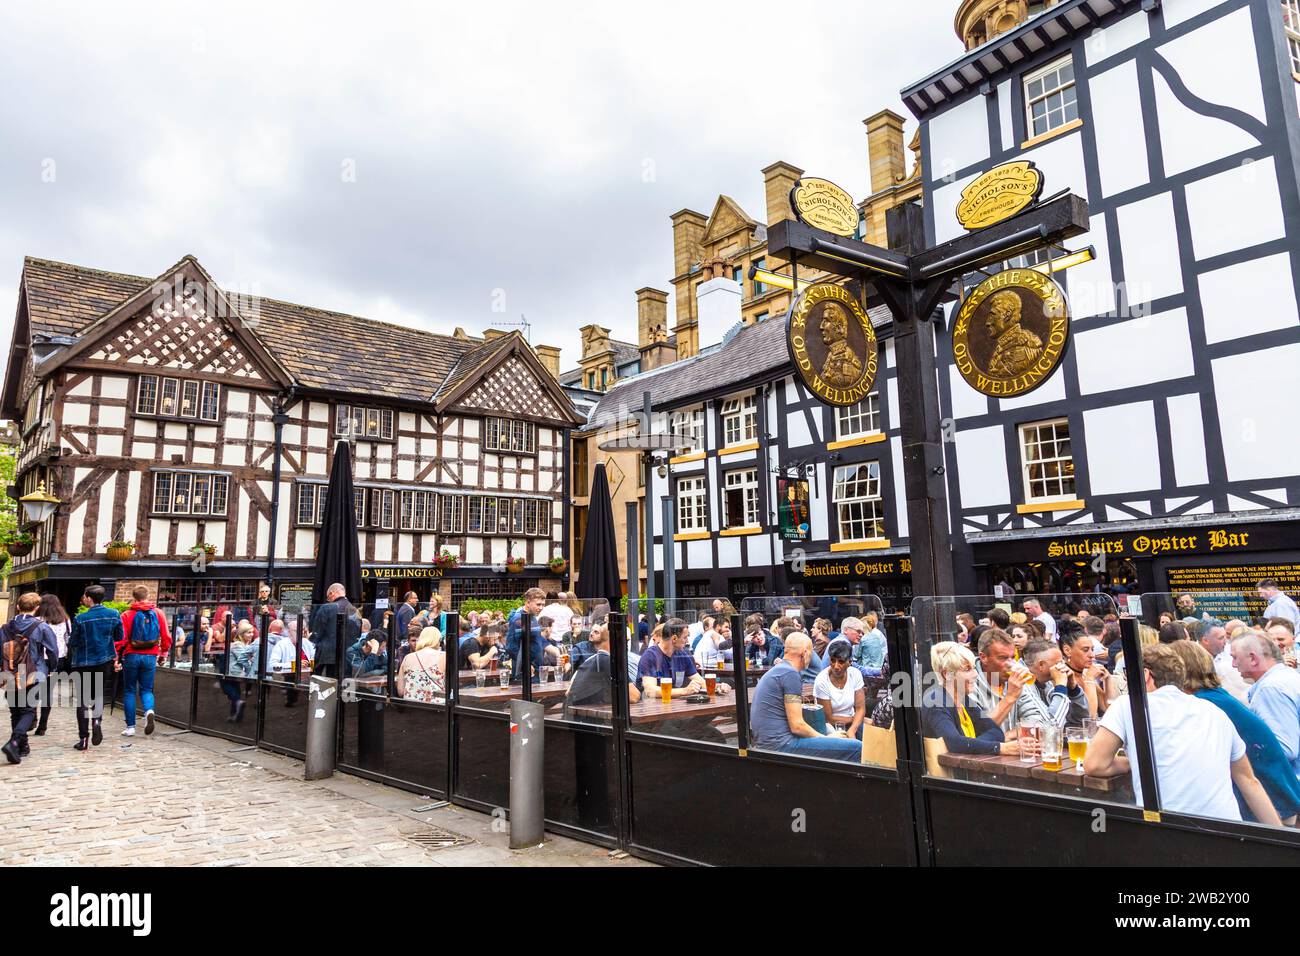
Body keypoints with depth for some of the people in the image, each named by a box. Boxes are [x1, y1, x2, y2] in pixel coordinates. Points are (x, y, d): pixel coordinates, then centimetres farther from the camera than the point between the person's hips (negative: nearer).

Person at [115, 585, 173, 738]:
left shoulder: (127, 615, -5)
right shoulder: (158, 613, 1)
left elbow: (121, 639, -10)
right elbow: (166, 637, 2)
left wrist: (117, 658, 0)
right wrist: (163, 653, 16)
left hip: (131, 656, -1)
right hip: (151, 657, 1)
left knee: (129, 691, 11)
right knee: (146, 689, 13)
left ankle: (130, 727, 13)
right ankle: (149, 711, -17)